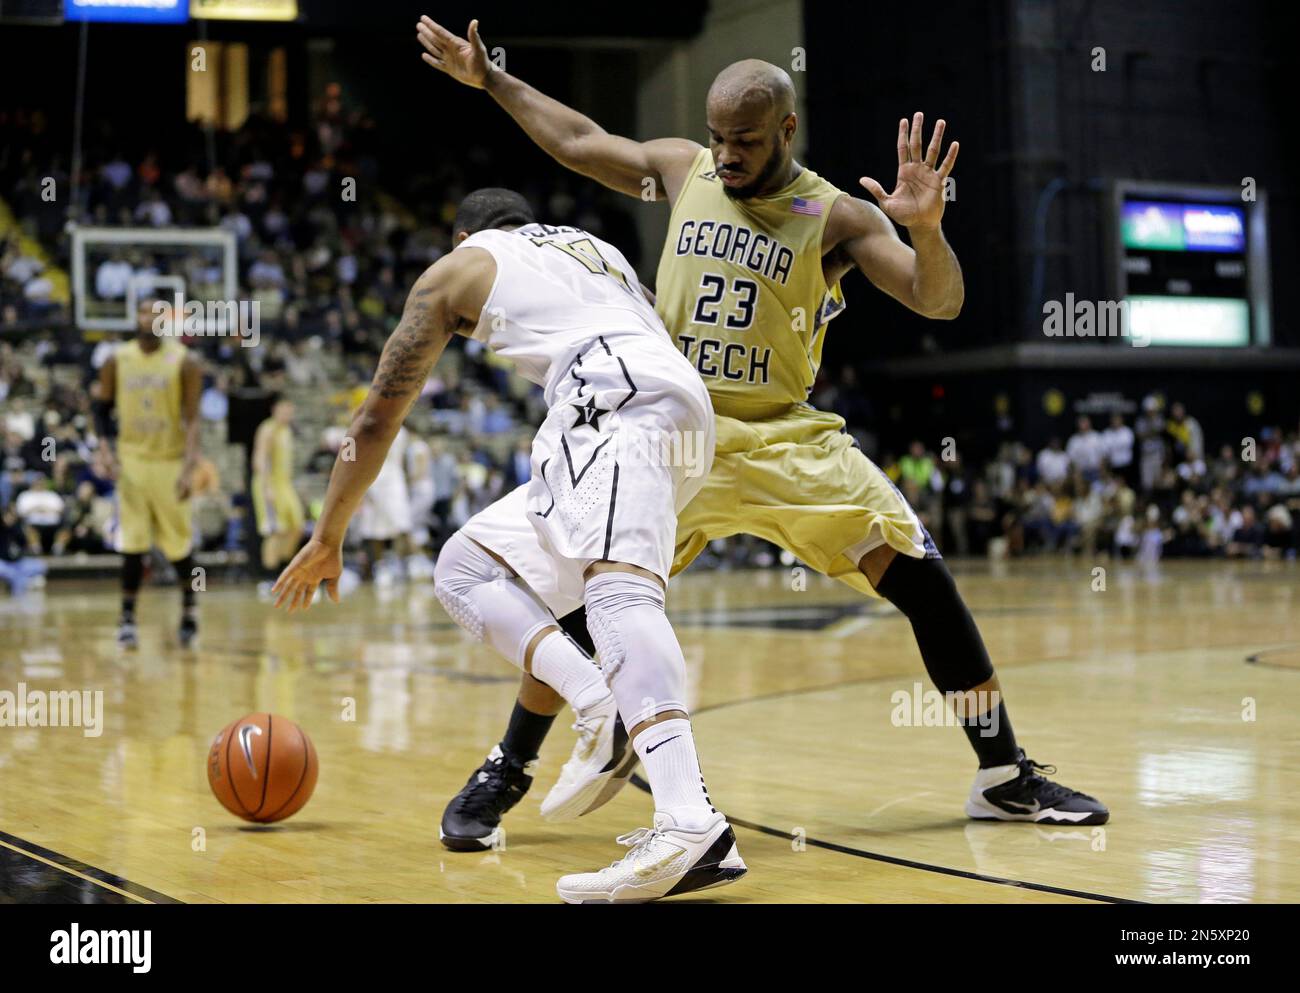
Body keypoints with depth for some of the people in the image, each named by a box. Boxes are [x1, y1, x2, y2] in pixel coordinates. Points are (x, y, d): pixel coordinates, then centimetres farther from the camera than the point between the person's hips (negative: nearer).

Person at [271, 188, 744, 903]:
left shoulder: (457, 266, 21)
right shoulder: (595, 248, 37)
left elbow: (379, 416, 24)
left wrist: (328, 539, 33)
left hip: (618, 396, -7)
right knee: (464, 568, 13)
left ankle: (692, 826, -50)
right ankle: (599, 701, -7)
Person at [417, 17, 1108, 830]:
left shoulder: (835, 216, -6)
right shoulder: (683, 169, 3)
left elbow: (940, 302, -15)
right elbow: (578, 141, 18)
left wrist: (927, 227, -34)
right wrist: (489, 78, 21)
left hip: (785, 437, -2)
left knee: (923, 579, -12)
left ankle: (1005, 778, -1)